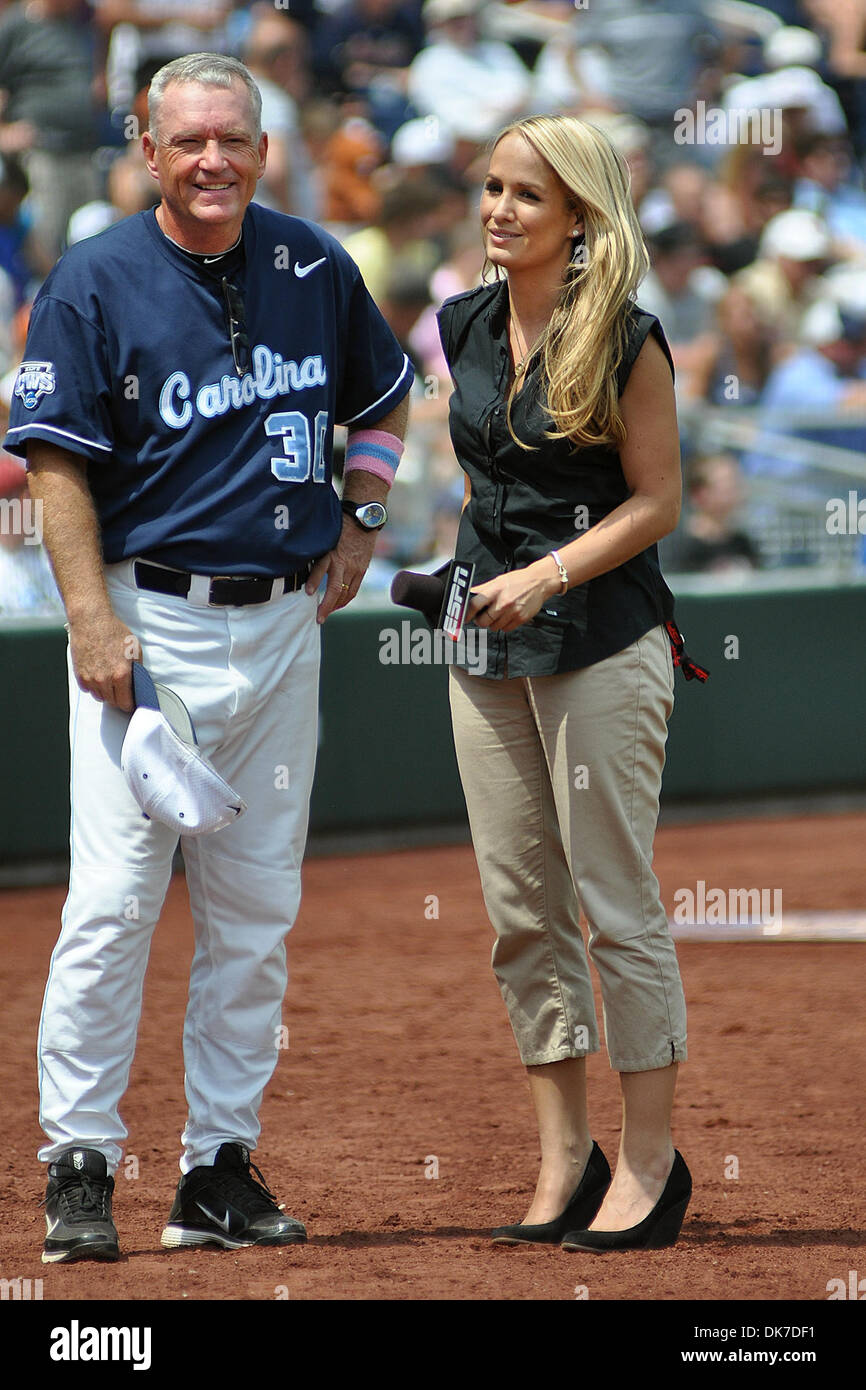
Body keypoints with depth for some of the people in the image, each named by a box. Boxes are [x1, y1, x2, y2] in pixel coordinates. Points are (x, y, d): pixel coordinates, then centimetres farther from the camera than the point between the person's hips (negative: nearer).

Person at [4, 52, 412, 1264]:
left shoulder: (315, 268, 8)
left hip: (283, 622, 5)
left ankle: (222, 1165, 14)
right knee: (114, 900, -9)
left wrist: (361, 517, 10)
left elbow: (385, 395, 24)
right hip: (150, 619, -5)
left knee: (257, 912, 7)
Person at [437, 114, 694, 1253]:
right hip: (487, 646, 7)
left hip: (602, 641, -7)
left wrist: (546, 577, -19)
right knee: (520, 910, 7)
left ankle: (650, 1161, 2)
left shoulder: (626, 343, -10)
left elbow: (656, 501, -9)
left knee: (616, 902, -4)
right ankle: (564, 1158, 12)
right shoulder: (464, 328, 9)